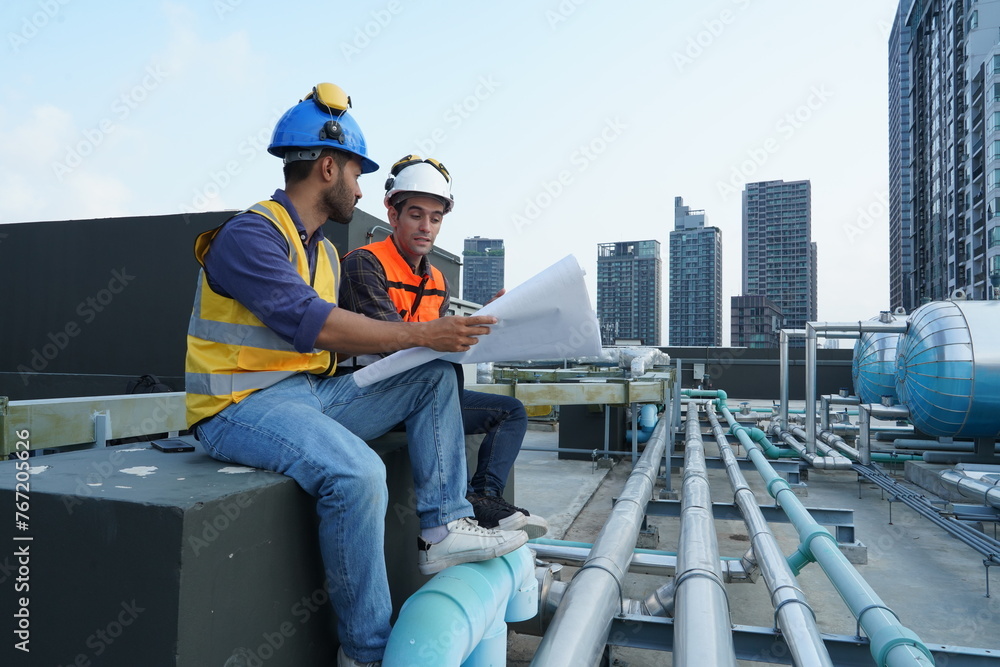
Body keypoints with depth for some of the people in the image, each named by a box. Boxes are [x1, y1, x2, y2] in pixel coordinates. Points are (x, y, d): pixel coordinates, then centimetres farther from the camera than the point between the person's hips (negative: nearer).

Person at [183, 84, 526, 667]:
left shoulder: (322, 250, 15)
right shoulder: (250, 235, -14)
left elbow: (340, 335, 10)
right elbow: (313, 324, -26)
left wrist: (439, 336, -2)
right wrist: (421, 334, -22)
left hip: (310, 393, 9)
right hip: (240, 405, -9)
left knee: (434, 379, 1)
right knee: (357, 471, -34)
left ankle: (443, 529, -8)